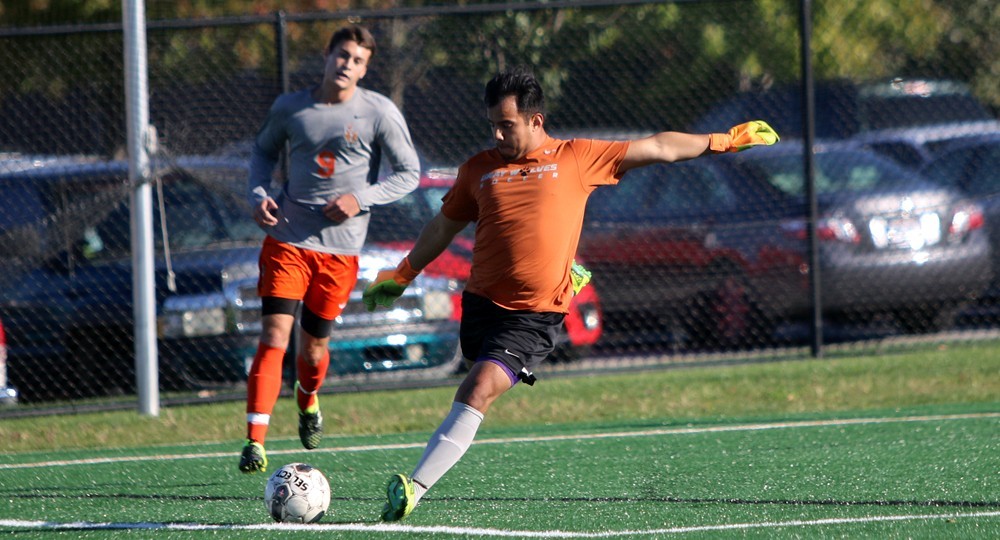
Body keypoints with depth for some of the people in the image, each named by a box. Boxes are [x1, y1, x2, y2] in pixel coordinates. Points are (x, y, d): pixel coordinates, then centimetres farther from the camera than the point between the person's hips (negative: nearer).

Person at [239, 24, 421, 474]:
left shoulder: (379, 113, -4)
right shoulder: (289, 108, 2)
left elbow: (409, 173, 1)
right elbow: (264, 150, 20)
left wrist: (361, 199, -13)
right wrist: (259, 193, 0)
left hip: (340, 247, 0)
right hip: (287, 238, 0)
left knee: (314, 345, 9)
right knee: (274, 336, -13)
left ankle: (307, 400, 45)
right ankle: (255, 441, -15)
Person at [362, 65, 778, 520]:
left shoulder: (576, 158, 4)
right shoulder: (479, 169, 11)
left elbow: (657, 149, 10)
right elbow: (444, 227, 26)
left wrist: (725, 140, 12)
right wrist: (401, 275, 31)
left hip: (534, 316, -5)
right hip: (480, 303, 5)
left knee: (478, 392, -18)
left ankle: (416, 487, -24)